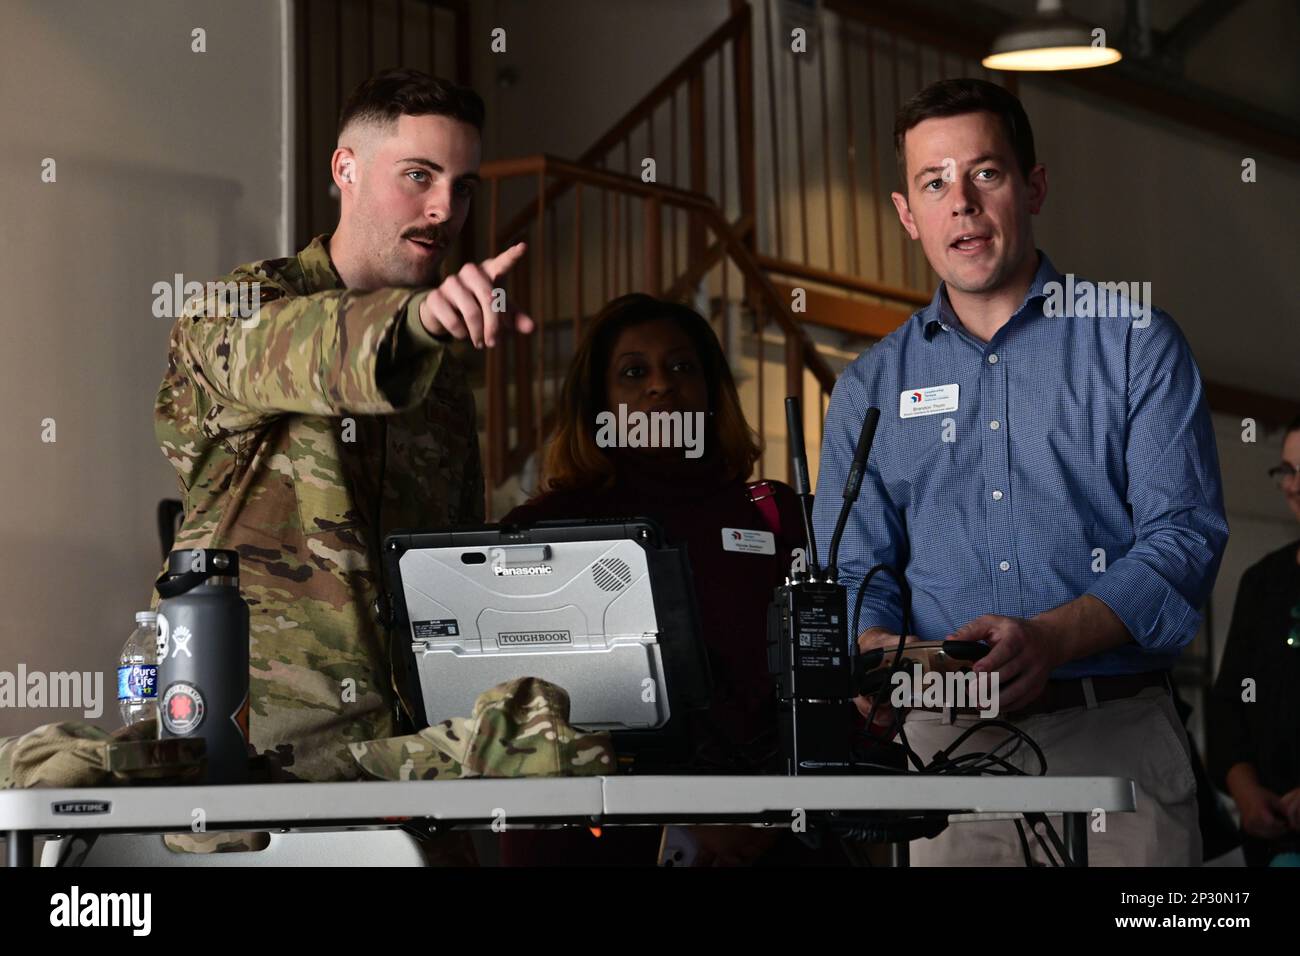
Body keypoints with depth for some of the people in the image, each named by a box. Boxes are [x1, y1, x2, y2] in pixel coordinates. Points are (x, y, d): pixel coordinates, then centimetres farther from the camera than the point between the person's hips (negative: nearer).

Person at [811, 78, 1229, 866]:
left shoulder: (1136, 343, 6)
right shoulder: (871, 388, 15)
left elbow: (1185, 535, -4)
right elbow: (854, 572, 11)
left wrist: (1051, 639, -20)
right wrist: (875, 650, -14)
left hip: (1114, 738, -2)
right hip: (942, 739, 2)